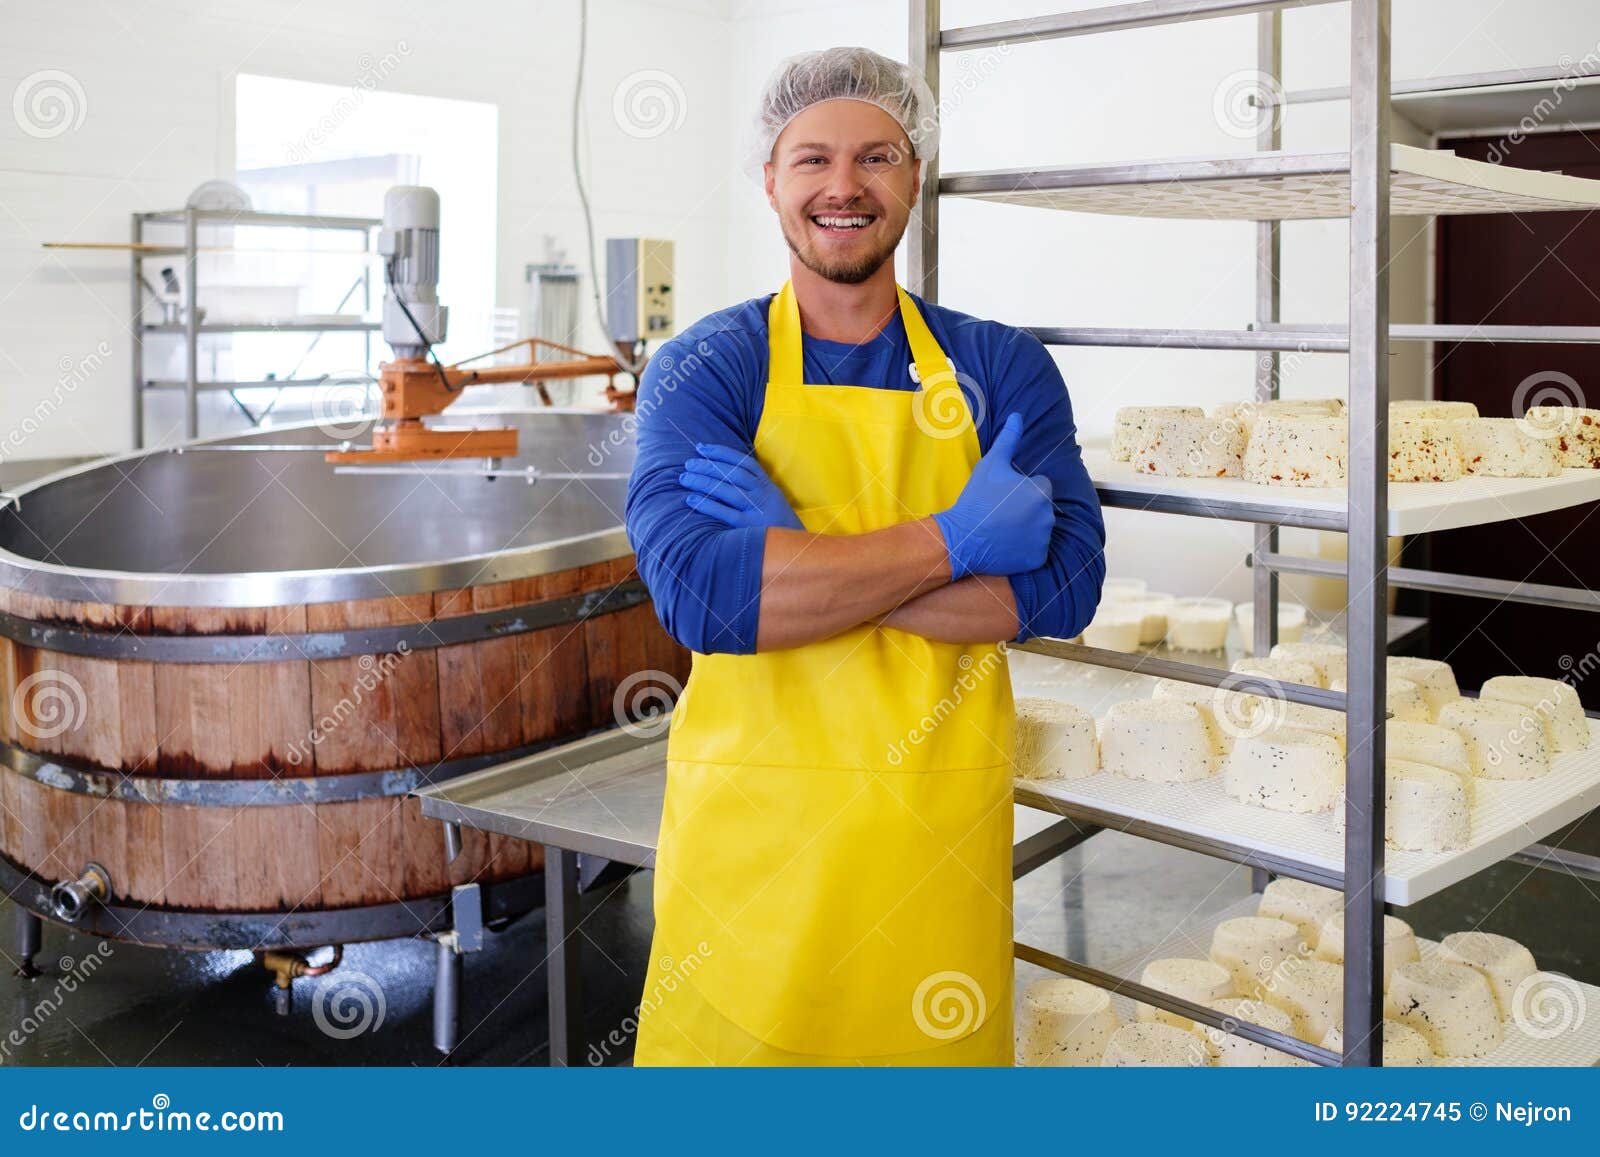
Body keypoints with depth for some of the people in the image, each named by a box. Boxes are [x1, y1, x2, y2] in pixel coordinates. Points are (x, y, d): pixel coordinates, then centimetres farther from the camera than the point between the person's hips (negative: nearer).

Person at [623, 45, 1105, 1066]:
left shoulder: (1002, 369, 3)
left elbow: (1065, 583, -11)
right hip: (750, 819, -1)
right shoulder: (705, 369, -2)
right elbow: (698, 591, -19)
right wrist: (954, 540, -18)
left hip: (941, 828, 2)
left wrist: (796, 560, -18)